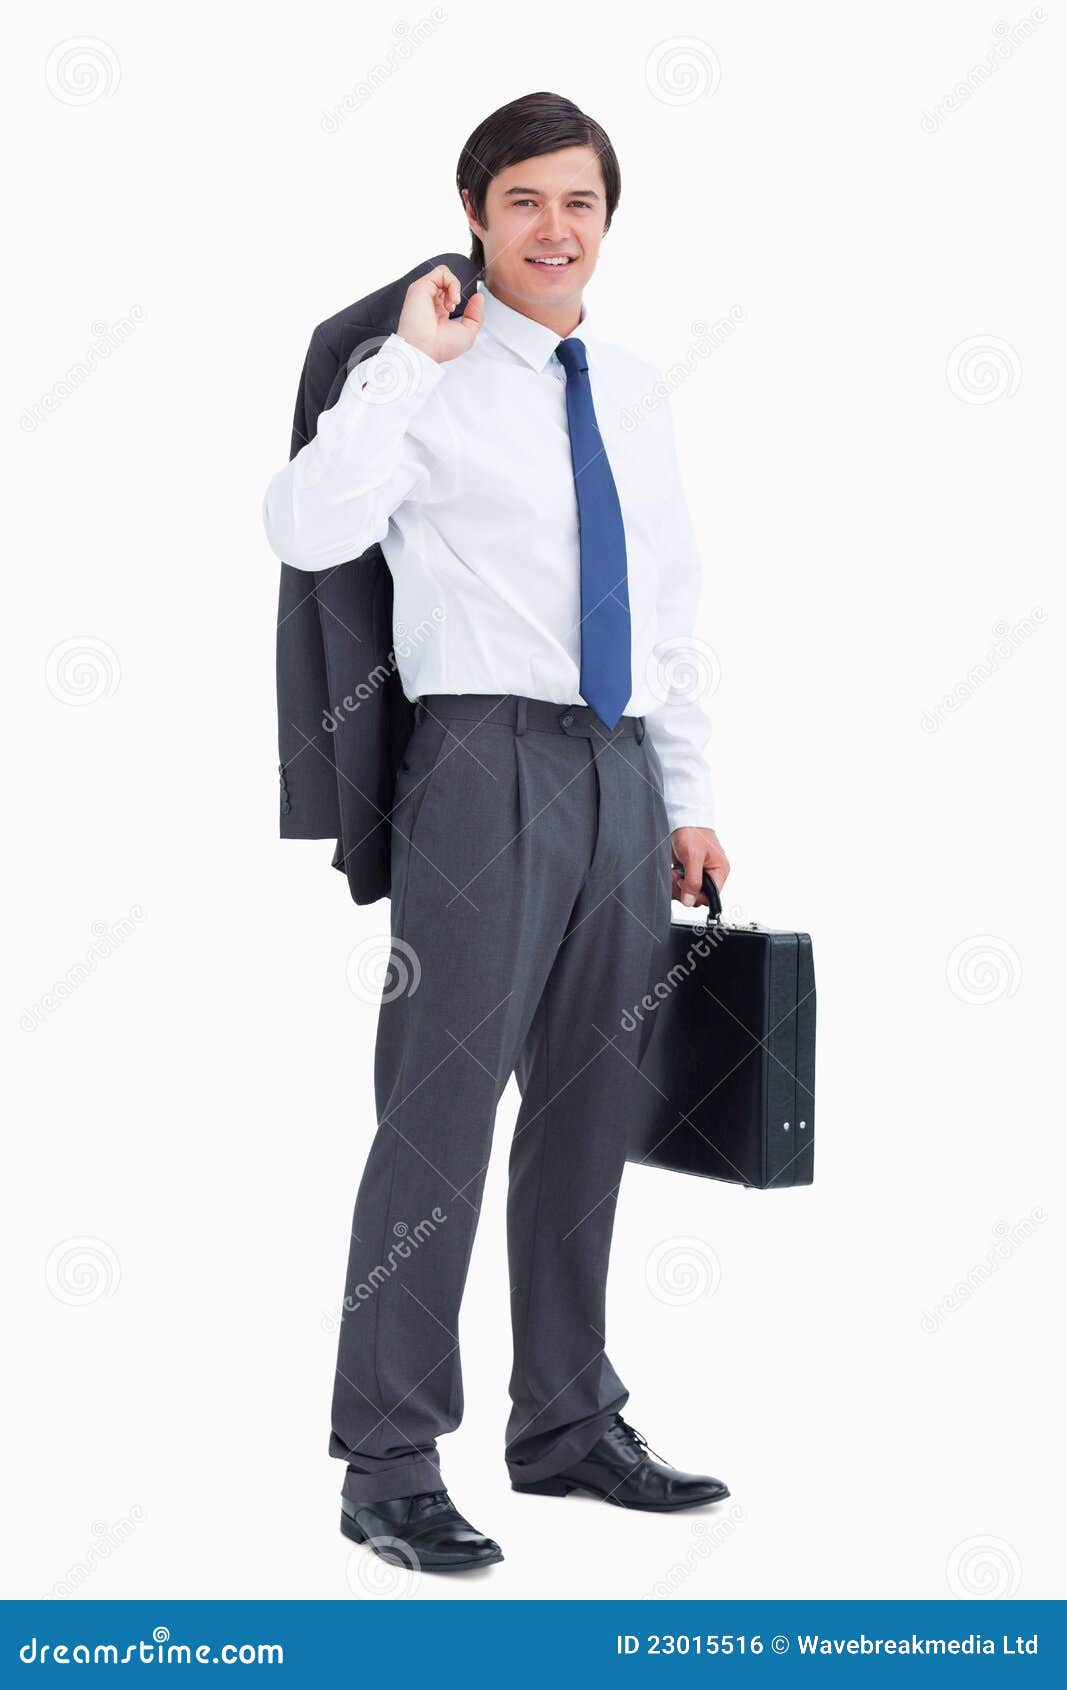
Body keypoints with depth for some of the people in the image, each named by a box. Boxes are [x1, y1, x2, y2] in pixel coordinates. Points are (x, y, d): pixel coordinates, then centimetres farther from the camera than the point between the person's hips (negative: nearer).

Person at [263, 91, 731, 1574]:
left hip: (621, 773, 6)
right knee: (442, 1113, -6)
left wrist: (688, 805, 14)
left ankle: (568, 1426, 26)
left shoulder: (635, 394, 16)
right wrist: (415, 358, -17)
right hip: (490, 764, -6)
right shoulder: (428, 383, -2)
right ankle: (389, 1466, 4)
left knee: (587, 1116, 13)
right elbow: (307, 530, -21)